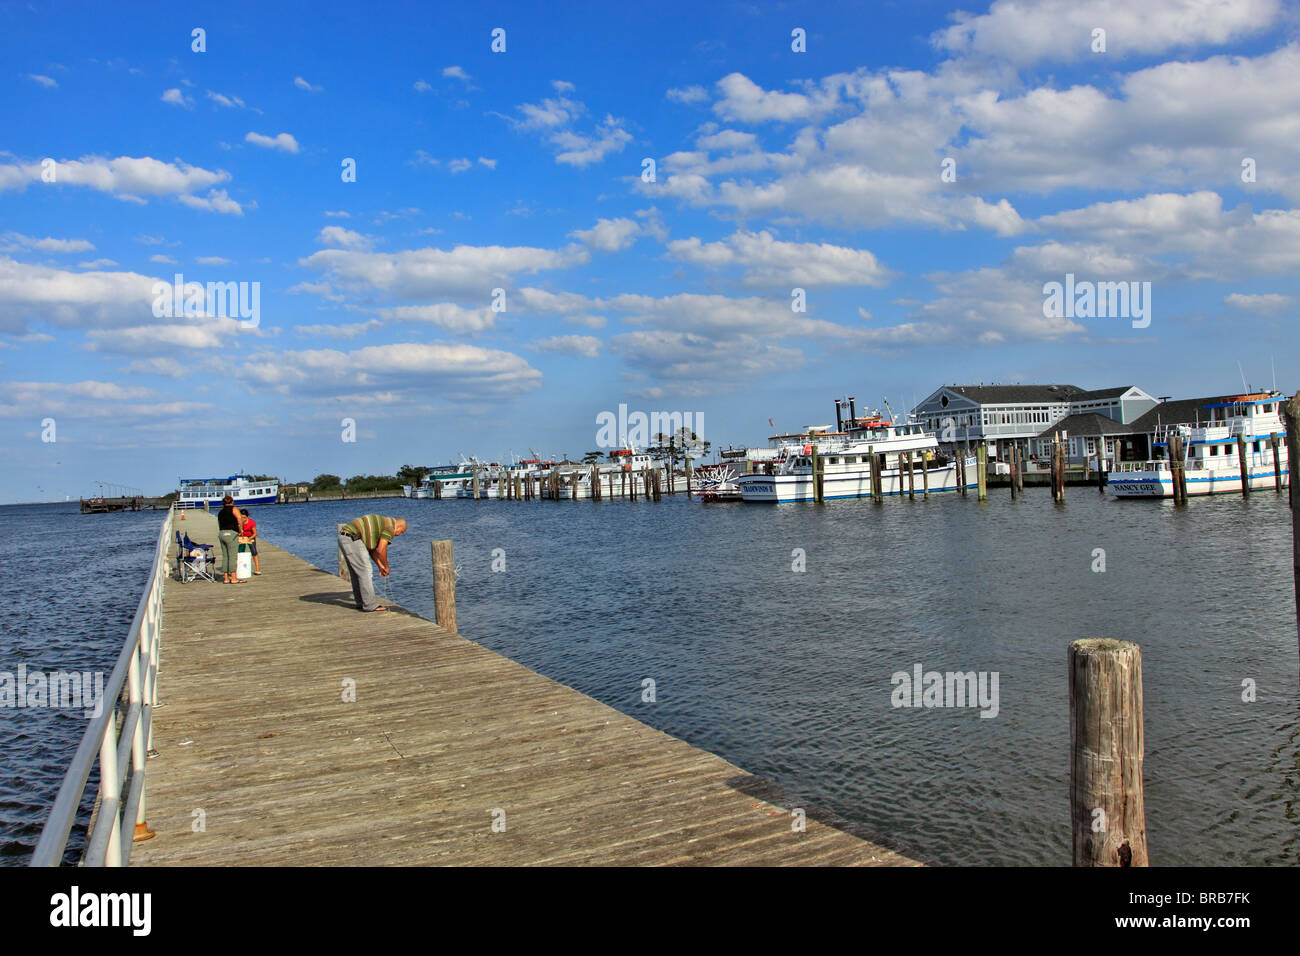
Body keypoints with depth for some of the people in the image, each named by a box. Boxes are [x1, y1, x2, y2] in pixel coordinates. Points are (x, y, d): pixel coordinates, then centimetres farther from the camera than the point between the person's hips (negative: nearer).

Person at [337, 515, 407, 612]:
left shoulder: (381, 523, 26)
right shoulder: (390, 527, -4)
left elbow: (372, 549, 28)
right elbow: (381, 550, -11)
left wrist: (380, 566, 25)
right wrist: (386, 567, 4)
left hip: (343, 538, 10)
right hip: (352, 538, -10)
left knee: (356, 572, 17)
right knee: (364, 571, -5)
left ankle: (361, 602, 23)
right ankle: (369, 605, -1)